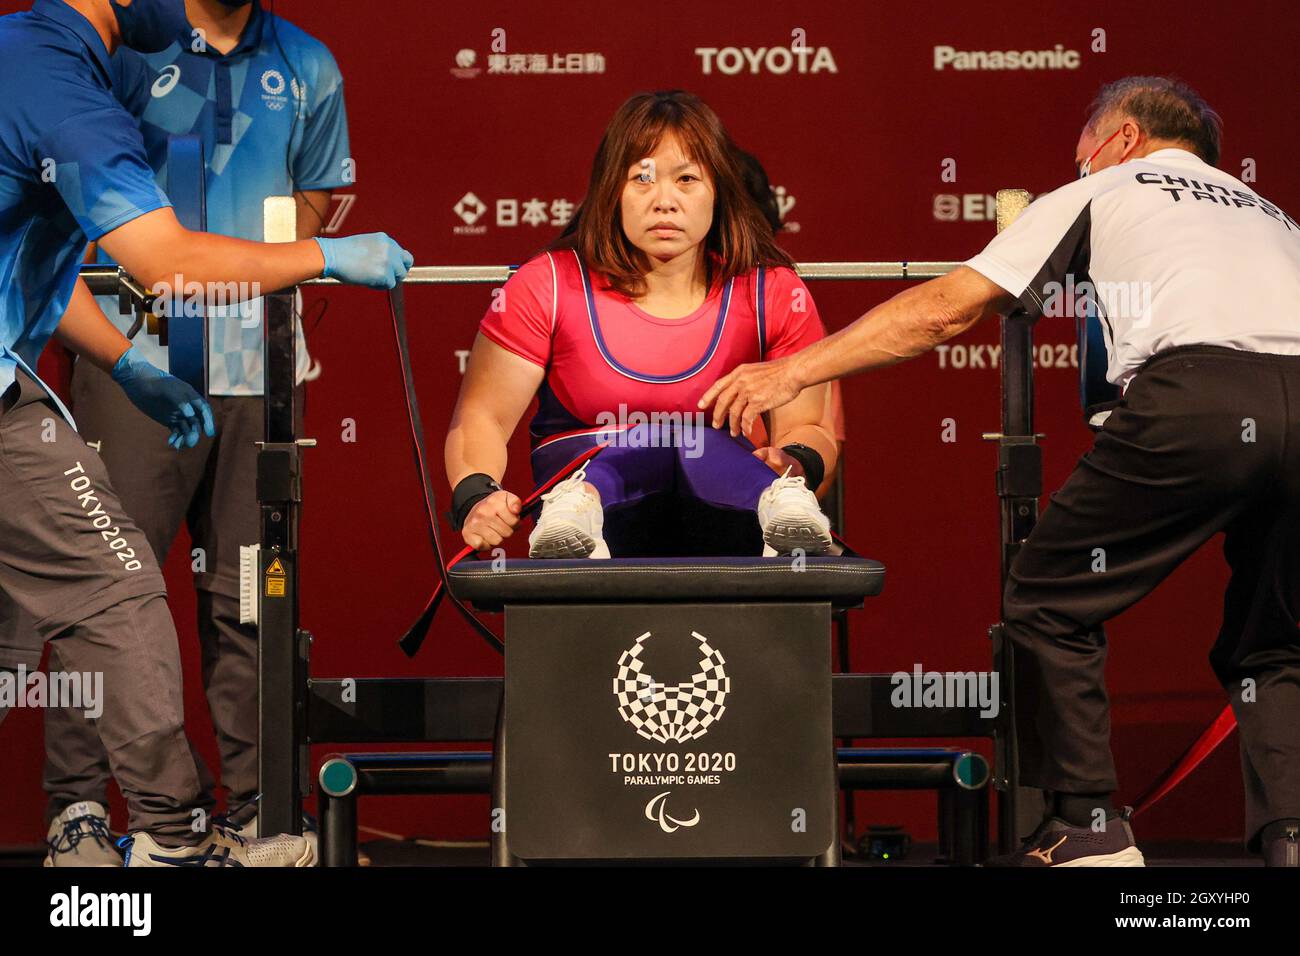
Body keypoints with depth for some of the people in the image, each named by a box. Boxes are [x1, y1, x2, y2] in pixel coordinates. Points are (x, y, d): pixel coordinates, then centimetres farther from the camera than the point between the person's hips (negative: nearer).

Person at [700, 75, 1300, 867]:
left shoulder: (1101, 193, 24)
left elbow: (945, 310, 20)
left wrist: (792, 372, 23)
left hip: (1197, 394, -5)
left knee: (1050, 603, 14)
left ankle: (1089, 830, 12)